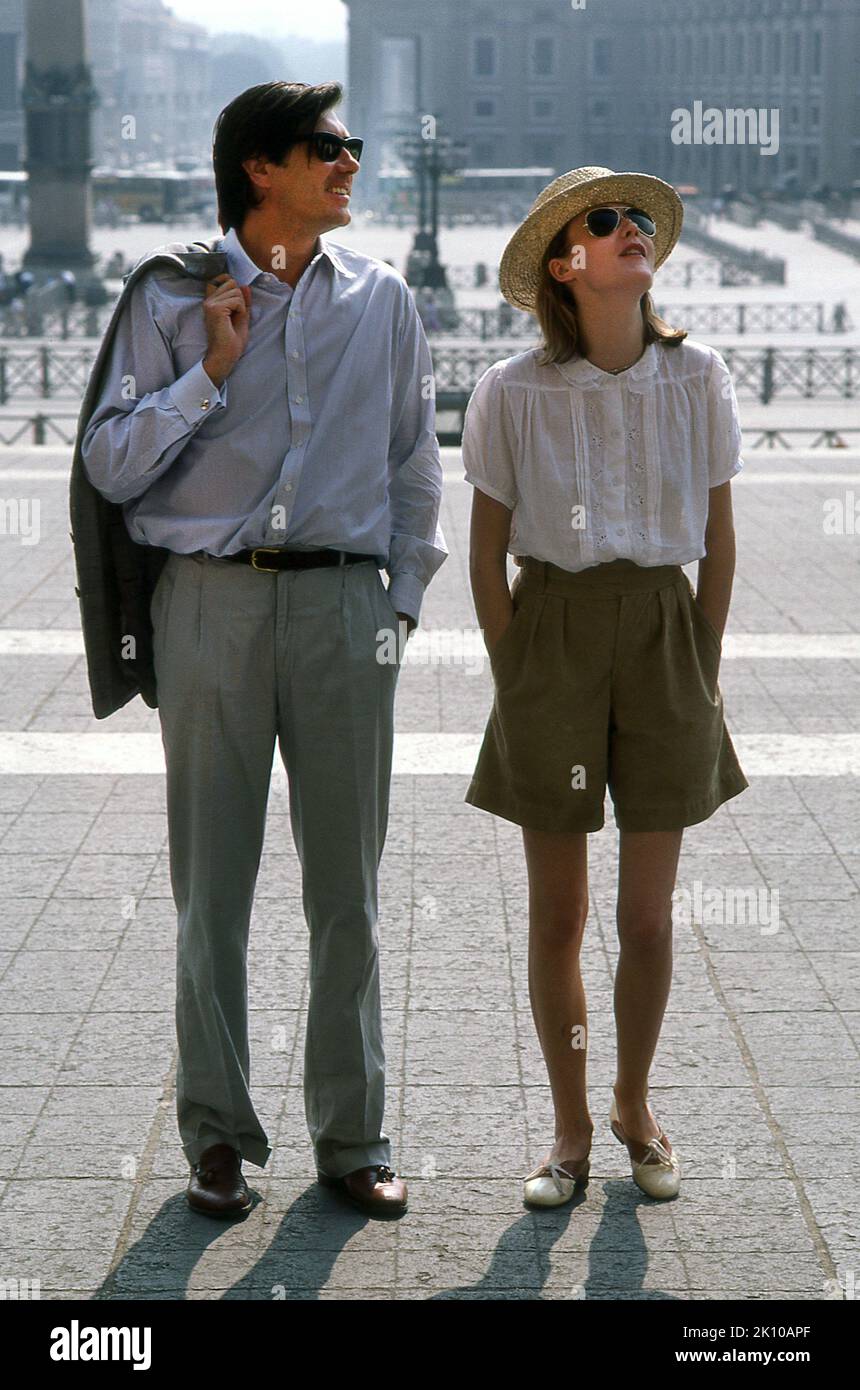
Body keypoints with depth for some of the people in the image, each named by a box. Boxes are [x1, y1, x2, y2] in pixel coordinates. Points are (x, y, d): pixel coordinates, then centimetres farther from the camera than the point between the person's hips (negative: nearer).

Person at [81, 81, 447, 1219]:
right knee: (213, 883, 3)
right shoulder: (174, 299, 3)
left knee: (348, 885, 5)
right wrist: (211, 371, -10)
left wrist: (402, 602, 8)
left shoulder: (383, 301, 11)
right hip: (213, 601, -1)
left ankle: (353, 1138, 17)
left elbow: (413, 471, 16)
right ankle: (217, 1138, 16)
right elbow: (112, 467, -1)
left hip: (345, 605, 2)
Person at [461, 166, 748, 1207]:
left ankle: (635, 1103, 32)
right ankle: (571, 1128, 25)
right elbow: (486, 552, 0)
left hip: (665, 635, 1)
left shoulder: (699, 380, -2)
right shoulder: (512, 393, -7)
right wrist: (515, 681, -1)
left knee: (648, 917, 7)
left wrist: (702, 674, 5)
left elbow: (719, 540, 6)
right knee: (557, 915, 7)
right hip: (553, 632, -1)